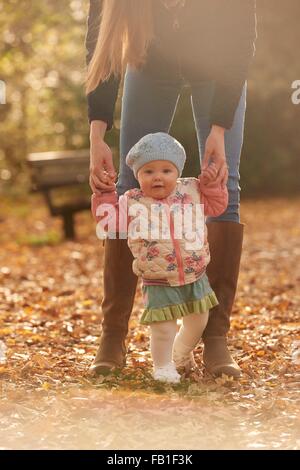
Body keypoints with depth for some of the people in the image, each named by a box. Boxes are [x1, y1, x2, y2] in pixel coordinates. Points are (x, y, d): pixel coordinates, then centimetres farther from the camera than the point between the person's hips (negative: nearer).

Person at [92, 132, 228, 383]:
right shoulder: (132, 202, -8)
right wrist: (104, 193, -16)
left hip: (195, 277, 4)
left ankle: (182, 354, 48)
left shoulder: (191, 191, -1)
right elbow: (108, 218, -5)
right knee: (163, 329, -4)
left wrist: (212, 183, -6)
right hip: (158, 283, -4)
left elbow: (216, 205, 9)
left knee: (198, 322, 21)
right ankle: (162, 366, 21)